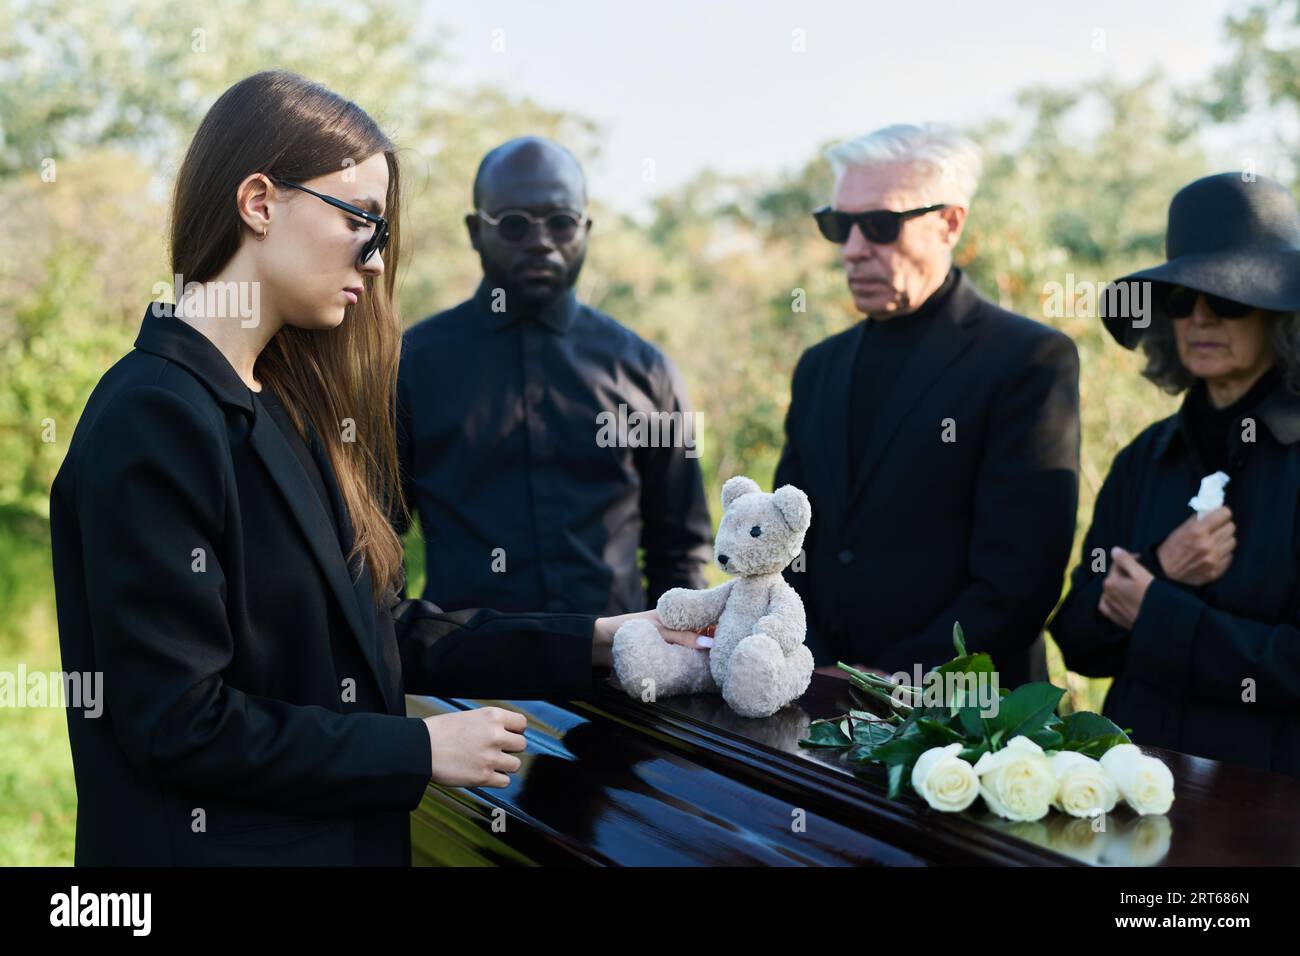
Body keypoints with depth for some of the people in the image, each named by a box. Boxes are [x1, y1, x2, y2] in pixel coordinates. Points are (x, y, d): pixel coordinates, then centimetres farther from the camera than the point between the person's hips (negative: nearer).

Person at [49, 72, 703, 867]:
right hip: (216, 840, -9)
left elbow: (375, 632, 7)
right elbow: (179, 723, -21)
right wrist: (422, 751, -16)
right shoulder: (153, 418, -19)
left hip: (346, 833, 9)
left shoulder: (281, 407, 8)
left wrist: (590, 643, 1)